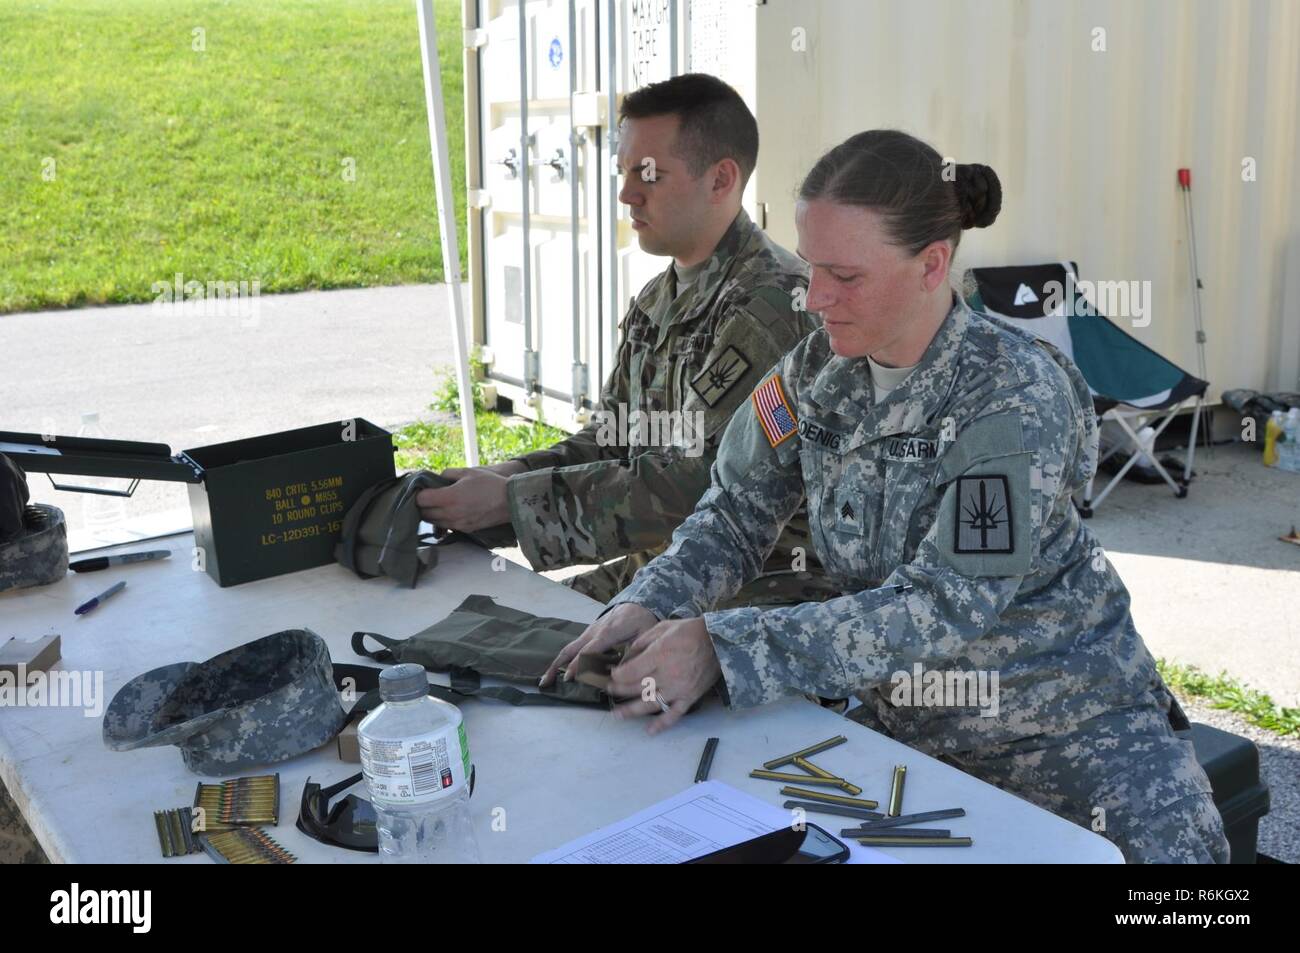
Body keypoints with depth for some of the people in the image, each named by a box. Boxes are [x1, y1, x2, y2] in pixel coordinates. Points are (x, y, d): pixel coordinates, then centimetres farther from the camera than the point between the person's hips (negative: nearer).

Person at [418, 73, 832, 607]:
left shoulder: (773, 302, -18)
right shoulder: (658, 300, 11)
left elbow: (697, 483, -23)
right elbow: (611, 442, 16)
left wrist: (512, 501, -21)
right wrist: (506, 477, -2)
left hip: (761, 585, -8)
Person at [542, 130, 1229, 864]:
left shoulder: (1018, 395, -23)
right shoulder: (820, 368, -5)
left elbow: (947, 607, -28)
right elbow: (738, 512, 1)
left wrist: (725, 646, -34)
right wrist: (648, 605, -19)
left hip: (1059, 713, -4)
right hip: (901, 713, 4)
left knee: (1170, 846, -23)